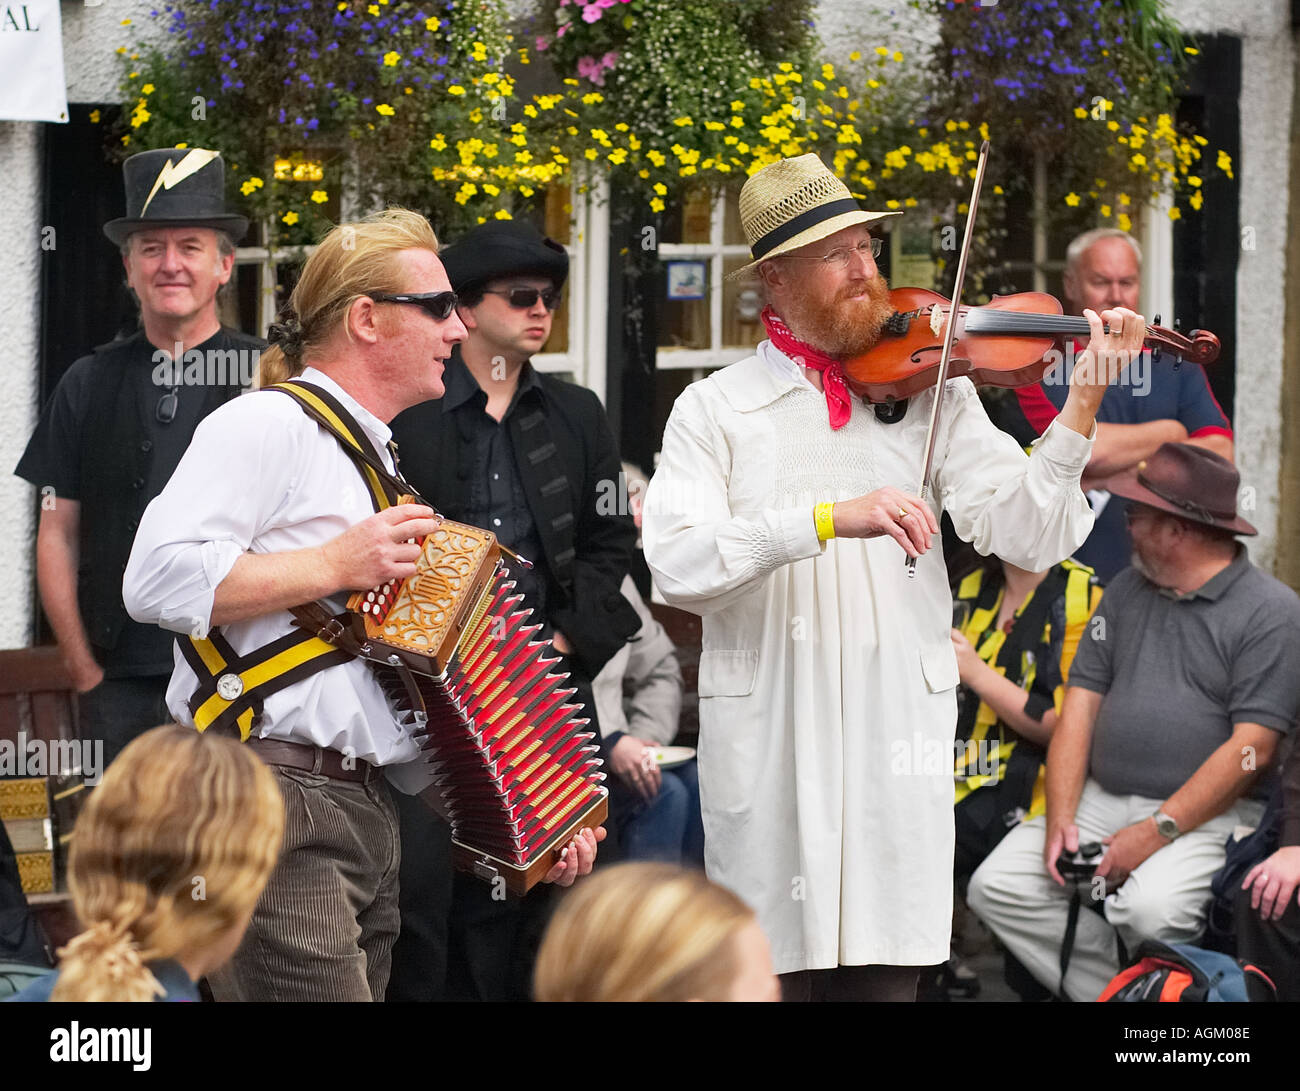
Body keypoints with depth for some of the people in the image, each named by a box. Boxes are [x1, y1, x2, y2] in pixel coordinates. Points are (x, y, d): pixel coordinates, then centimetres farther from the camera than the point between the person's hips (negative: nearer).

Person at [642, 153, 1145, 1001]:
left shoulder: (930, 389, 9)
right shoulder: (715, 409, 5)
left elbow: (1027, 535, 0)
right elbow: (677, 563, -11)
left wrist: (1083, 404, -13)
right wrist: (832, 518, -23)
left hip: (899, 738, 1)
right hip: (766, 739, -1)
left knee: (888, 971, 1)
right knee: (776, 973, 0)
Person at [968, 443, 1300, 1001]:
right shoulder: (1126, 590, 16)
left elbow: (1252, 748, -13)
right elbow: (1080, 705, 12)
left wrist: (1158, 831, -18)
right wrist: (1060, 818, -3)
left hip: (1210, 814, -6)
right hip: (1103, 802, 7)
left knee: (1152, 907, -34)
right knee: (996, 886, -13)